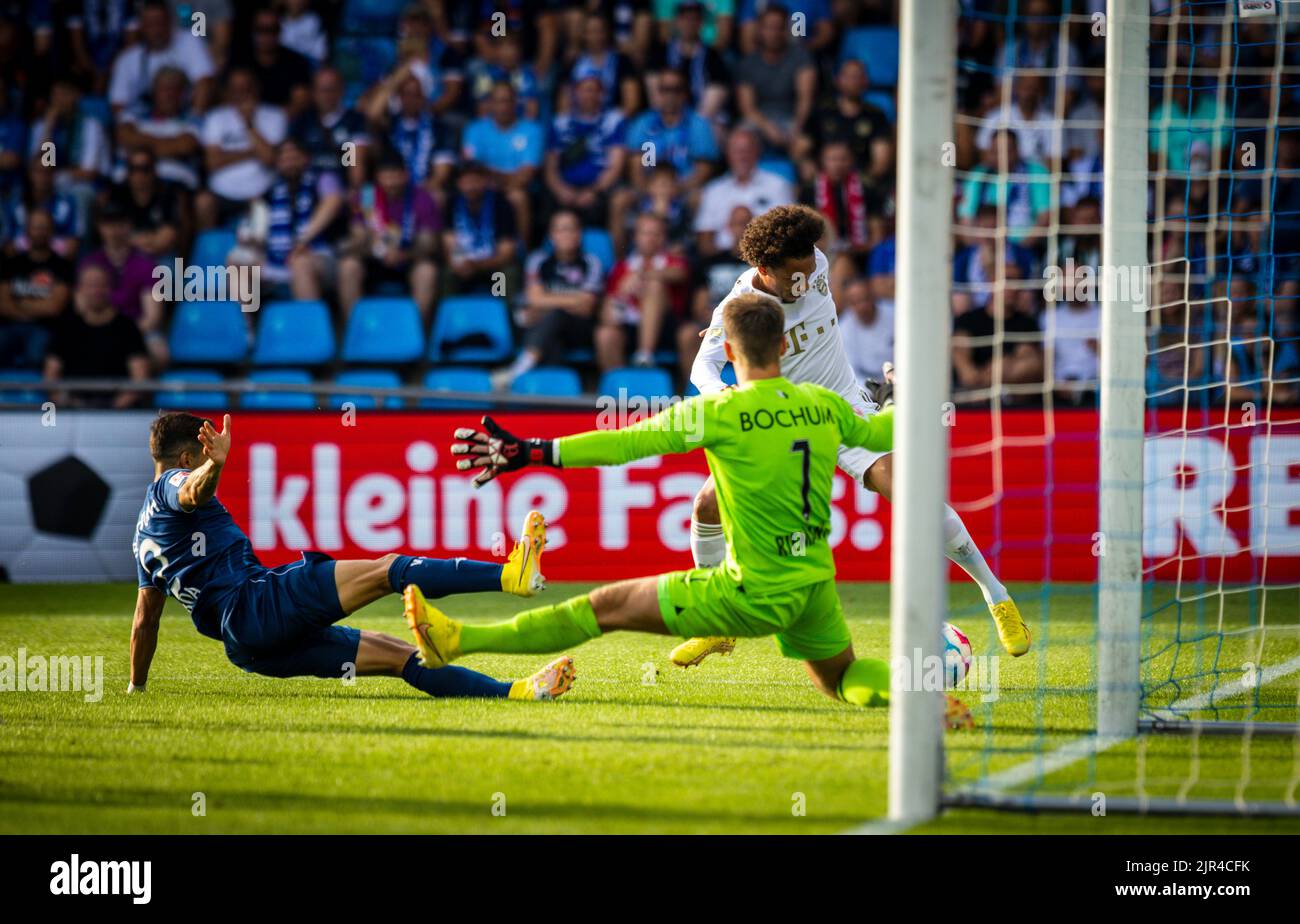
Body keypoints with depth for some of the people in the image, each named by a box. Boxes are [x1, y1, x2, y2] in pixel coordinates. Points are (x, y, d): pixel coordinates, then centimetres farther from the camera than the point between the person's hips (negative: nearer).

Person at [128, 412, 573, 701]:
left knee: (396, 654, 4)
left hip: (250, 648, 9)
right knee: (385, 570, -17)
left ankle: (512, 691, -4)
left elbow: (144, 621, 33)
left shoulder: (145, 538, 29)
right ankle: (511, 573, -28)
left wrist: (136, 685, 43)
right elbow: (195, 493, -25)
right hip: (258, 603, -9)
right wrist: (215, 465, -46)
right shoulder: (170, 486, 2)